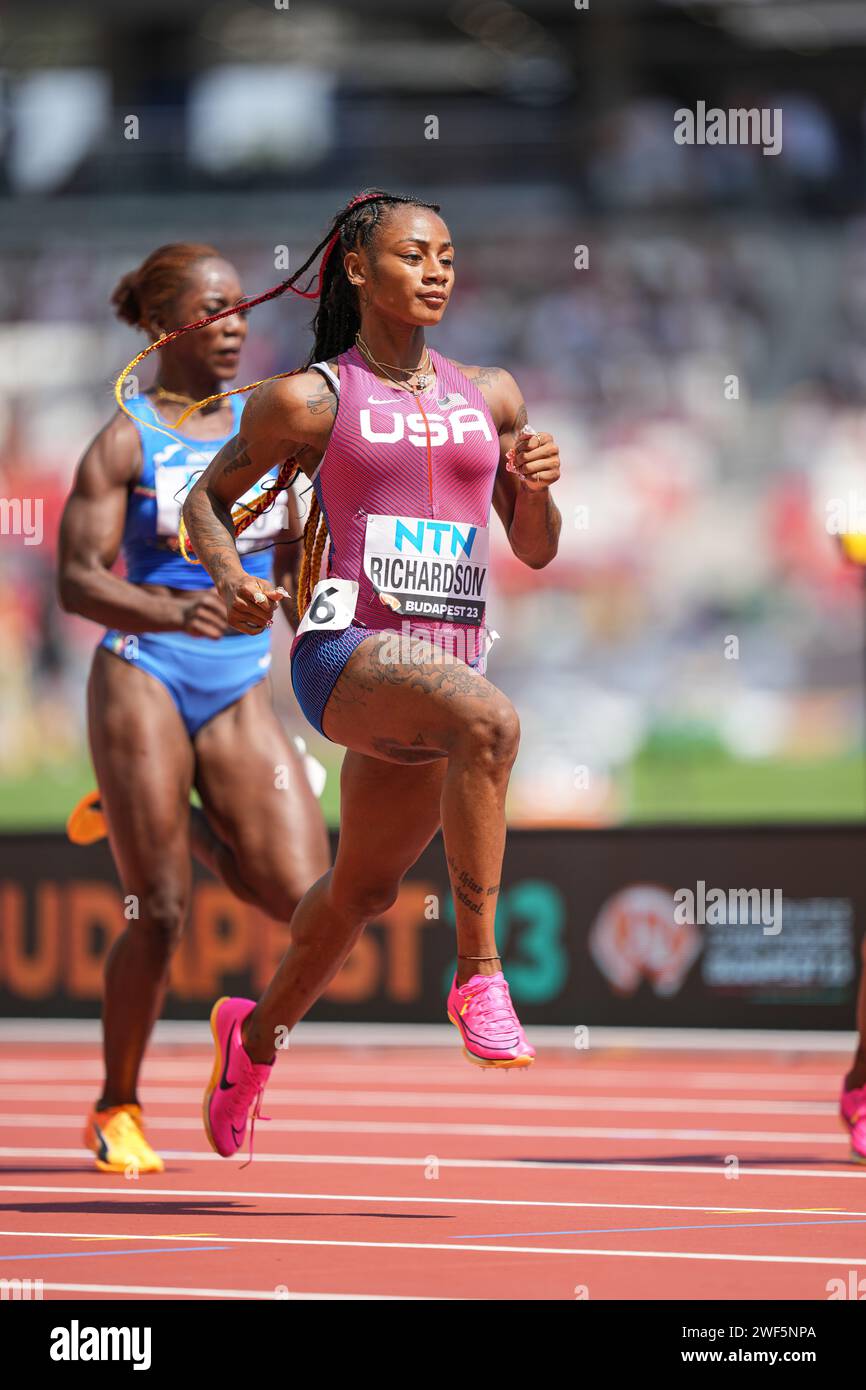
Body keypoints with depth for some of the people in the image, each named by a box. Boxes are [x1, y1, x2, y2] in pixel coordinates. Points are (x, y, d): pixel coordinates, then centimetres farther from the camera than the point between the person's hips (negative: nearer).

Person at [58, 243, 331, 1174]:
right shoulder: (127, 440, -5)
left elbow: (293, 556, 23)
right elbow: (78, 580, -14)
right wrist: (173, 613, -30)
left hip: (240, 687, 5)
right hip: (143, 677, -5)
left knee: (304, 897, -8)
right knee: (160, 916, -7)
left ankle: (132, 815, 19)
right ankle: (115, 1110, 15)